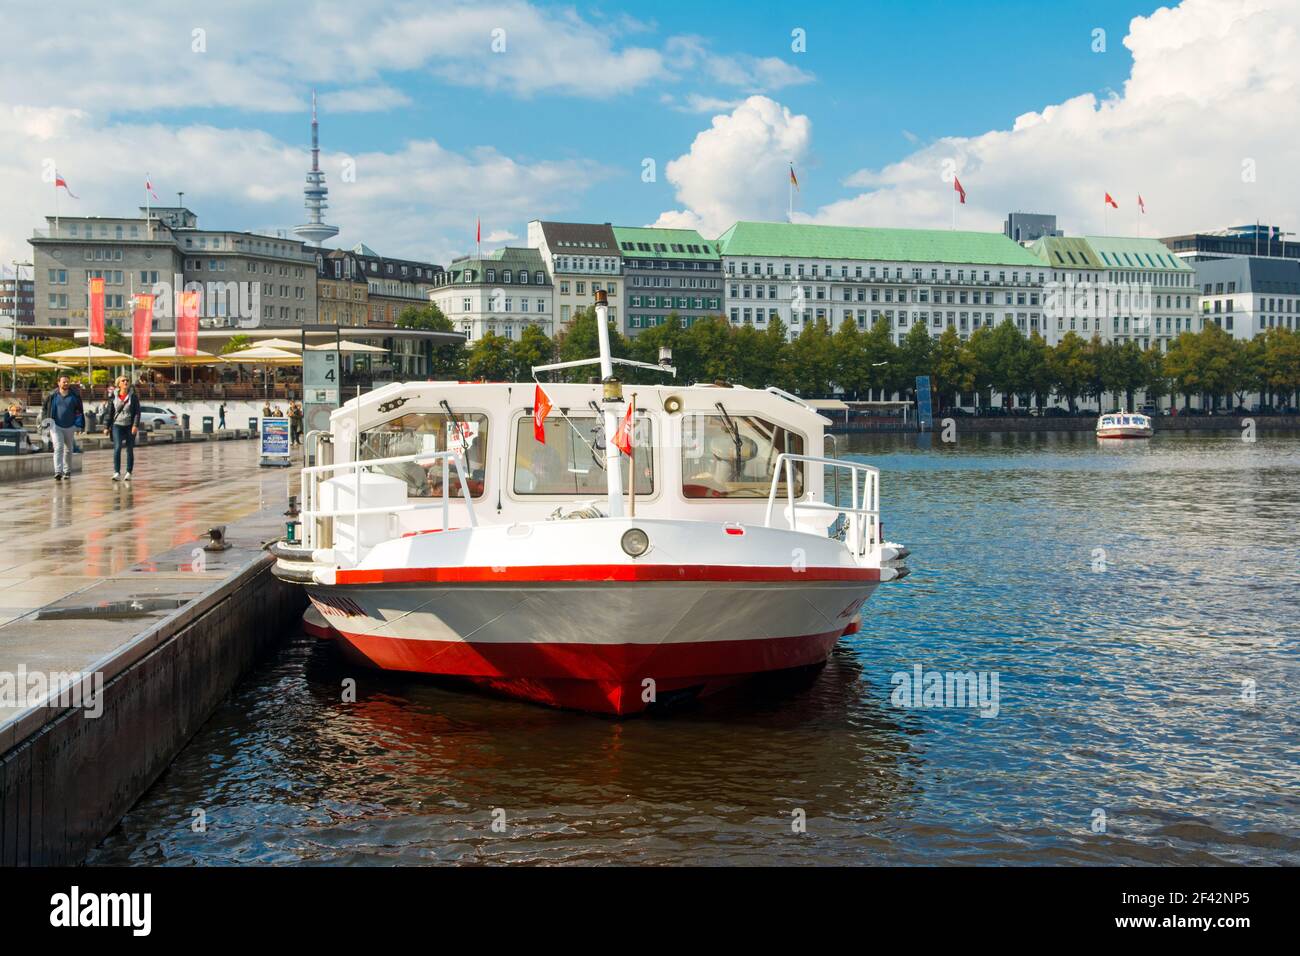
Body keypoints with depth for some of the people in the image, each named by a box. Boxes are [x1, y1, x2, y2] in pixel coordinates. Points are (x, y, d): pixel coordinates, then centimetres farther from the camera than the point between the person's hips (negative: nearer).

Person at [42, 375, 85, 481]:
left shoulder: (75, 396, 1)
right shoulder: (52, 396, 0)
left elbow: (79, 412, 5)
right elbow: (45, 409, 11)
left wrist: (79, 426, -1)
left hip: (69, 427, 2)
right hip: (56, 426, -2)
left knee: (68, 450, 14)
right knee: (58, 448, -13)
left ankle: (67, 471, 28)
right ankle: (58, 472, -19)